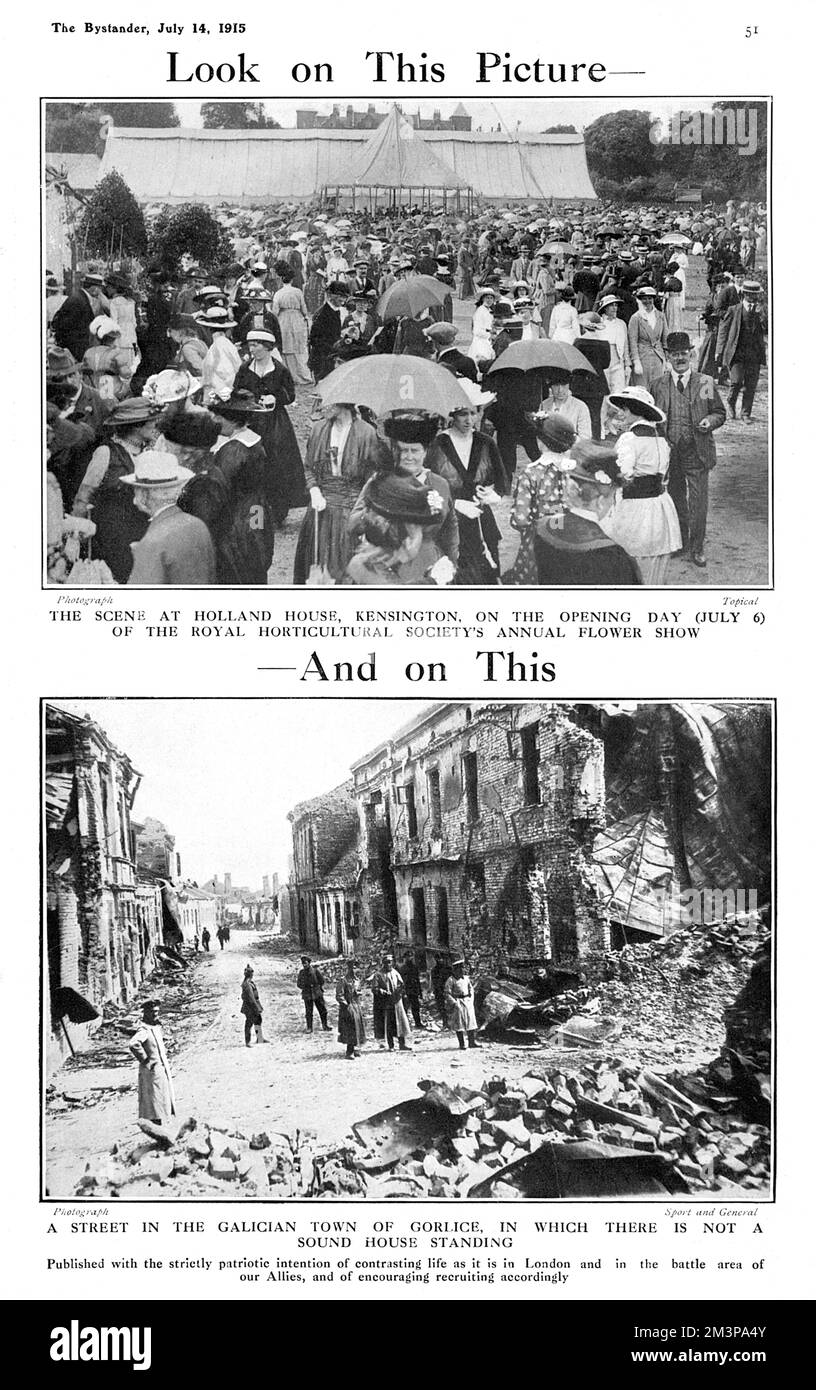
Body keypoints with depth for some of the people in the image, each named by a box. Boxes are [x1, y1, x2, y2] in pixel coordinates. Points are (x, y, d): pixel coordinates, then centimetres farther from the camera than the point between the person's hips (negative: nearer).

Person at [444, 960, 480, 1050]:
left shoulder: (466, 978, 9)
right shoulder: (450, 980, -8)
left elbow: (471, 989, 18)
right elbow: (447, 994, -10)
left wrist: (471, 1000, 7)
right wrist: (455, 1003, -17)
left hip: (468, 1002, 5)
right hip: (457, 1004, -5)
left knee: (471, 1021, 3)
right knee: (459, 1024, -1)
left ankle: (472, 1042, 9)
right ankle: (461, 1044, 4)